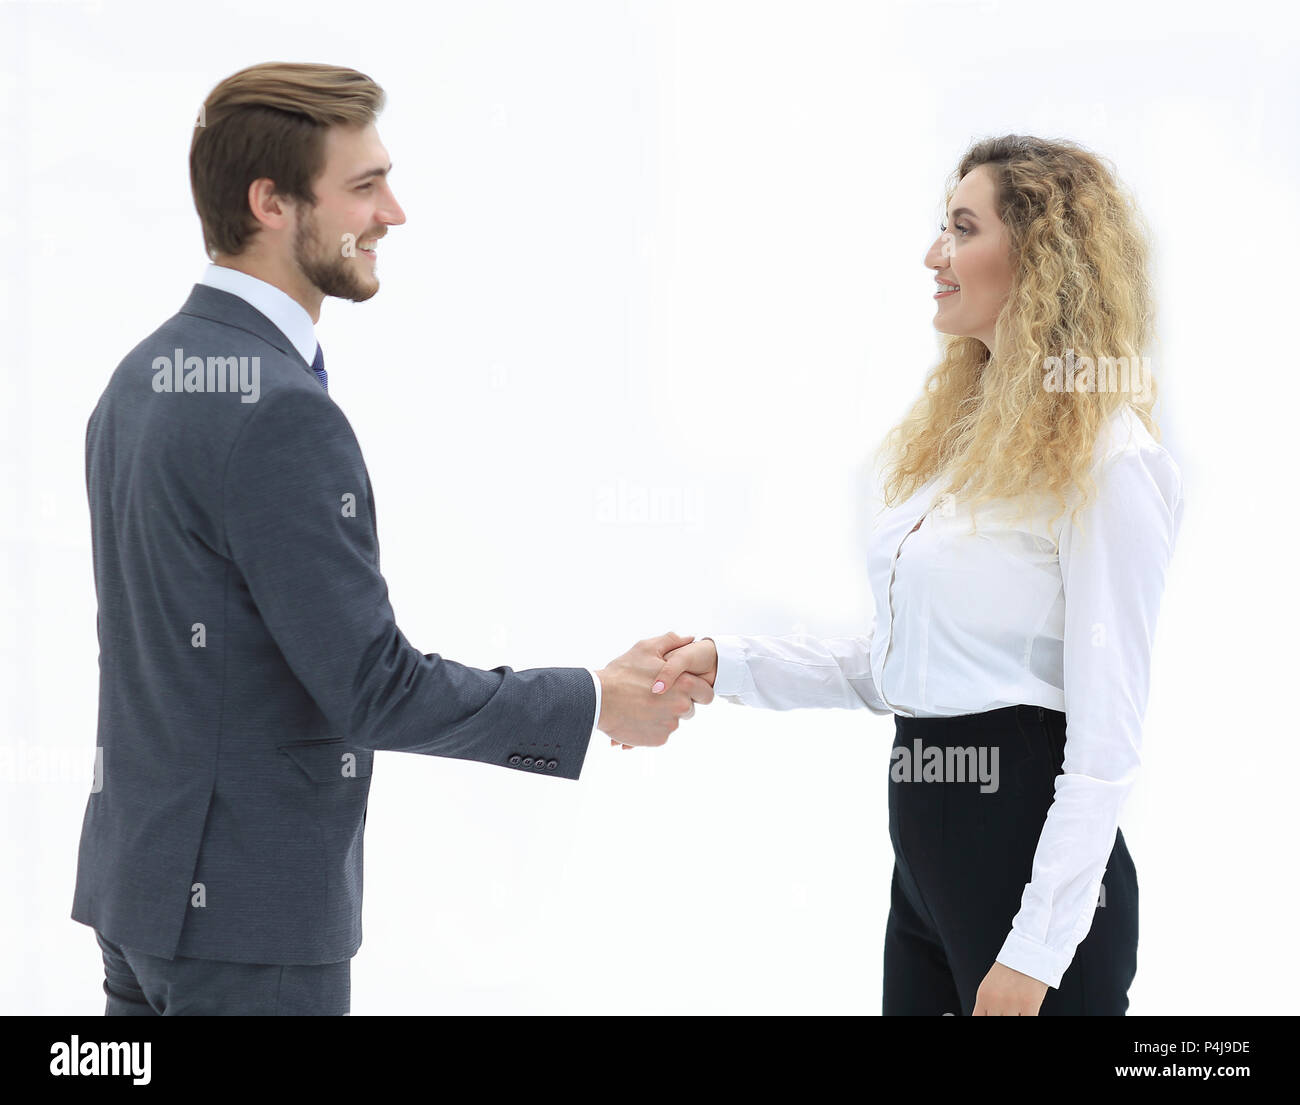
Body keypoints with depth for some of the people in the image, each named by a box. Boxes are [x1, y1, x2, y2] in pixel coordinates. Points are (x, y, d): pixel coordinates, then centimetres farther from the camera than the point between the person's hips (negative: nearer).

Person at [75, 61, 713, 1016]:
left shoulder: (144, 376, 9)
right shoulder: (279, 412, -21)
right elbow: (374, 687, -20)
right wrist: (595, 702, -9)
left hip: (139, 870, 10)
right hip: (245, 911, -10)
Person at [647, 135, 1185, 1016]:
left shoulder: (1107, 463, -14)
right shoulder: (956, 434, 13)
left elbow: (1107, 741, -16)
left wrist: (1036, 950, -18)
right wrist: (726, 665, 3)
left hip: (1032, 852, -8)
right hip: (925, 853, 8)